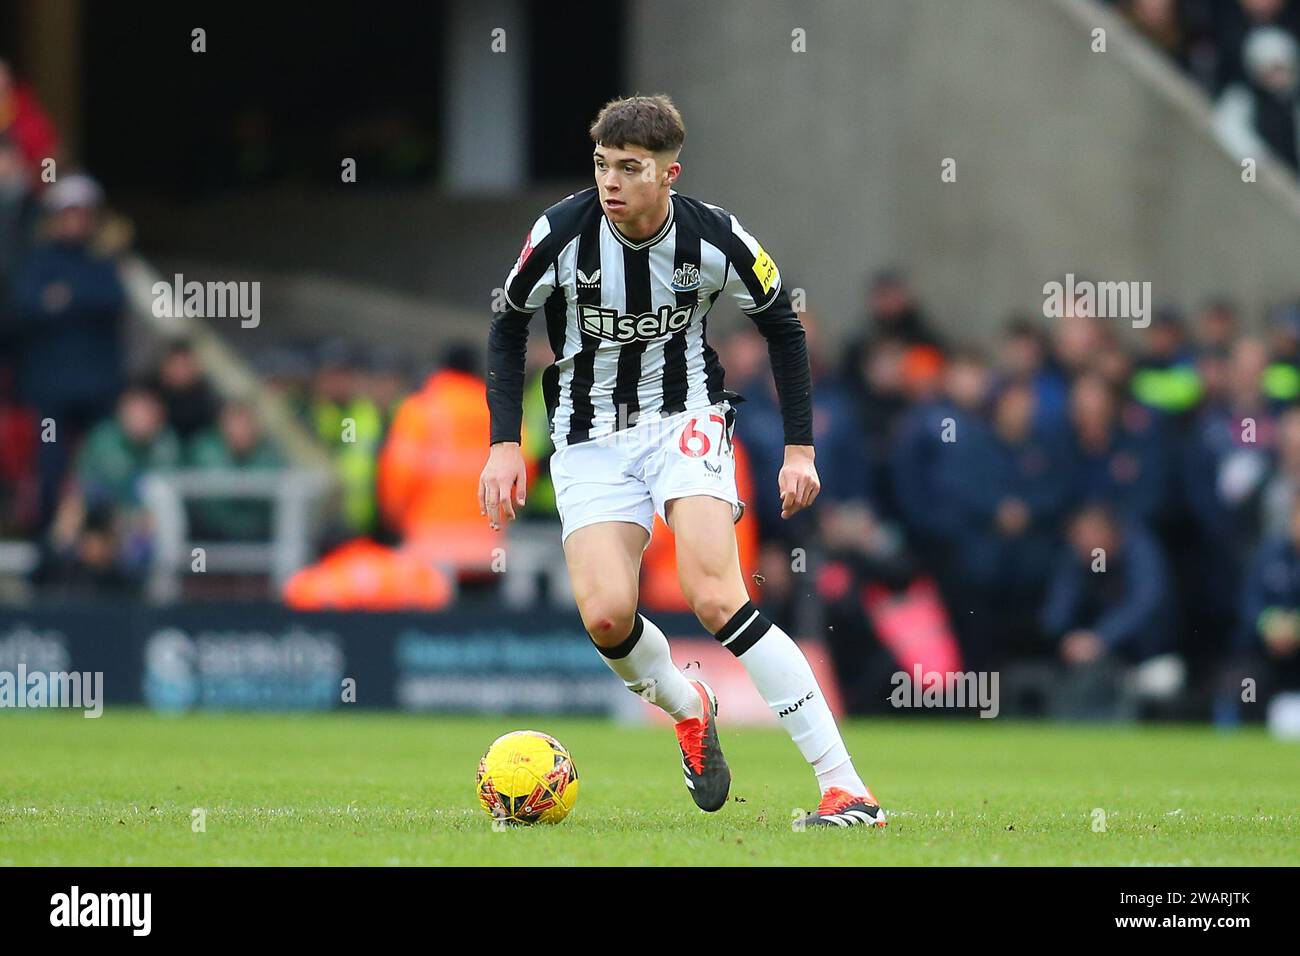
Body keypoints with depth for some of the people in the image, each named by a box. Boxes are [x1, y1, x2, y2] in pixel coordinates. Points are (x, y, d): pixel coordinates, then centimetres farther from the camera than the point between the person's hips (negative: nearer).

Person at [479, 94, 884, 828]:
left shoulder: (716, 241, -15)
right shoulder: (561, 235, -15)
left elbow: (783, 326, 3)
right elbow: (509, 327, 3)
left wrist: (800, 448, 0)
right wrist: (505, 444, -4)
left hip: (686, 421, -2)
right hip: (591, 438, 2)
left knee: (715, 597, -22)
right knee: (606, 616, -18)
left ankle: (846, 787, -22)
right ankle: (688, 708, 19)